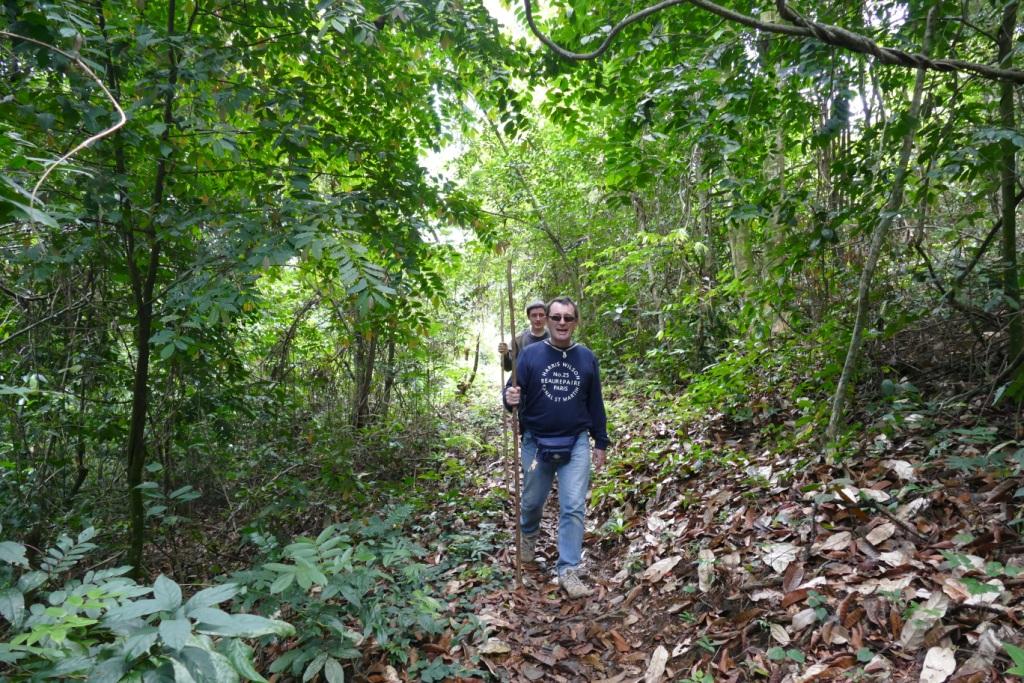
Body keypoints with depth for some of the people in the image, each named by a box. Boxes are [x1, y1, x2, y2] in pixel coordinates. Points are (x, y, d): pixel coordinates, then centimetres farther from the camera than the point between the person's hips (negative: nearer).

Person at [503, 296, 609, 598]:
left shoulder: (587, 357, 1)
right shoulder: (530, 354, -5)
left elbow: (595, 403, 8)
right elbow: (513, 393, -5)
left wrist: (601, 443, 10)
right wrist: (510, 399, -29)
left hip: (576, 444, 0)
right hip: (536, 443, 0)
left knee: (574, 508, -5)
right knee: (532, 501, 17)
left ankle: (568, 571, 5)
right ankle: (528, 536, 49)